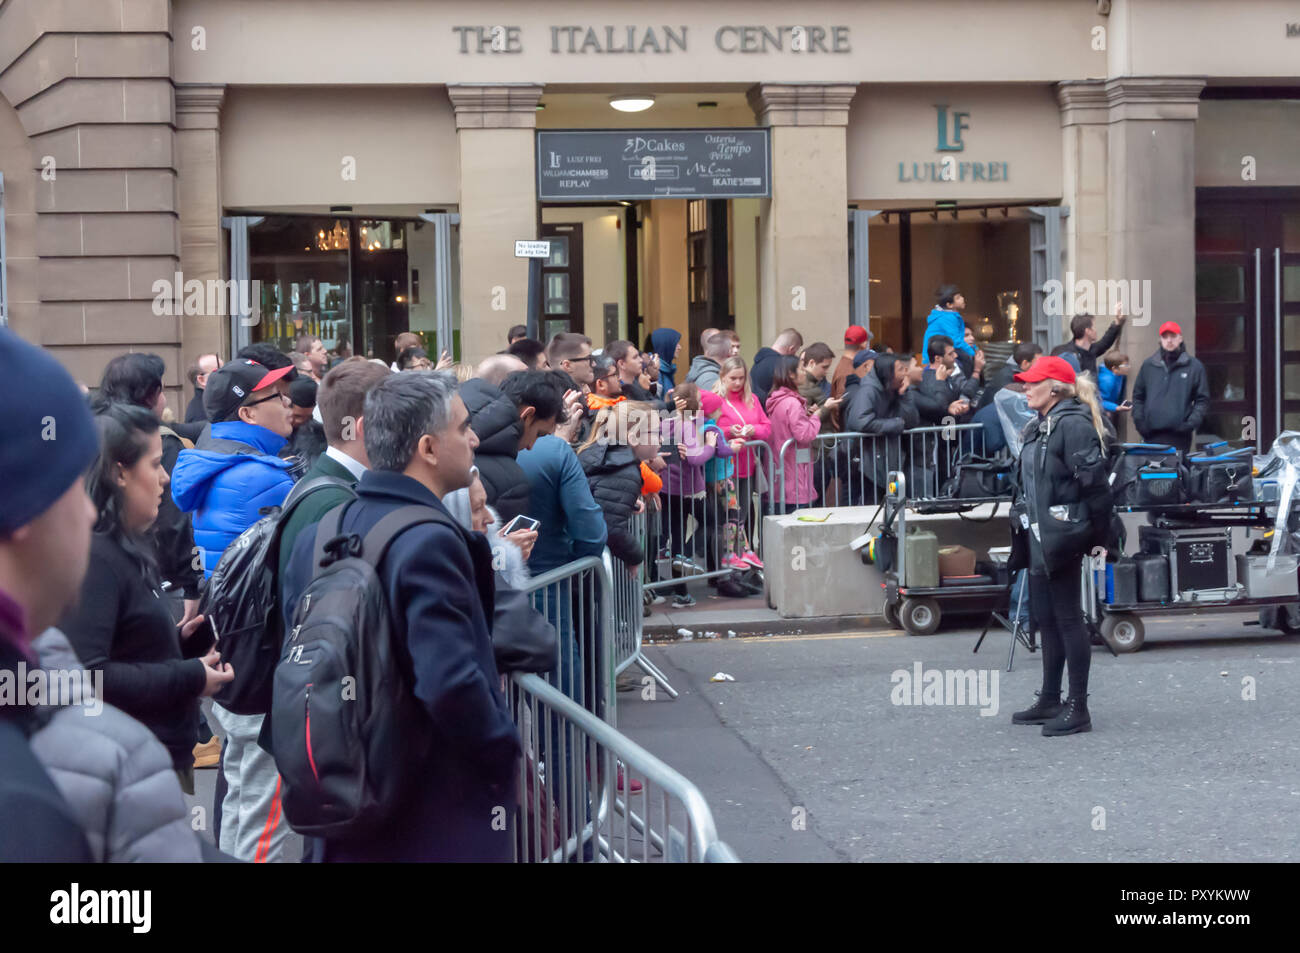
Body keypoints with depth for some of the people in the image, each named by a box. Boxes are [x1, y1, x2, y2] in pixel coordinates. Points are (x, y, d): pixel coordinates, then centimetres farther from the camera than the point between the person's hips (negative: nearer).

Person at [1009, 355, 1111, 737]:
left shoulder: (1073, 424, -15)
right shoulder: (1040, 427, 16)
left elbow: (1094, 480, -20)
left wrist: (1098, 532, -19)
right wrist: (1023, 521, 19)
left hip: (1062, 535, -10)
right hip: (1040, 537, 10)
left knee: (1067, 617, -6)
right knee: (1045, 617, 15)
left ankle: (1078, 708, -2)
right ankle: (1050, 701, 24)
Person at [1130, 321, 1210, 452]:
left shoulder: (1194, 366, 7)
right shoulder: (1148, 365, 13)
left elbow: (1203, 399, 6)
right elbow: (1138, 396, 16)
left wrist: (1192, 423, -7)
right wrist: (1139, 420, 3)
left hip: (1180, 435, -2)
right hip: (1152, 435, 2)